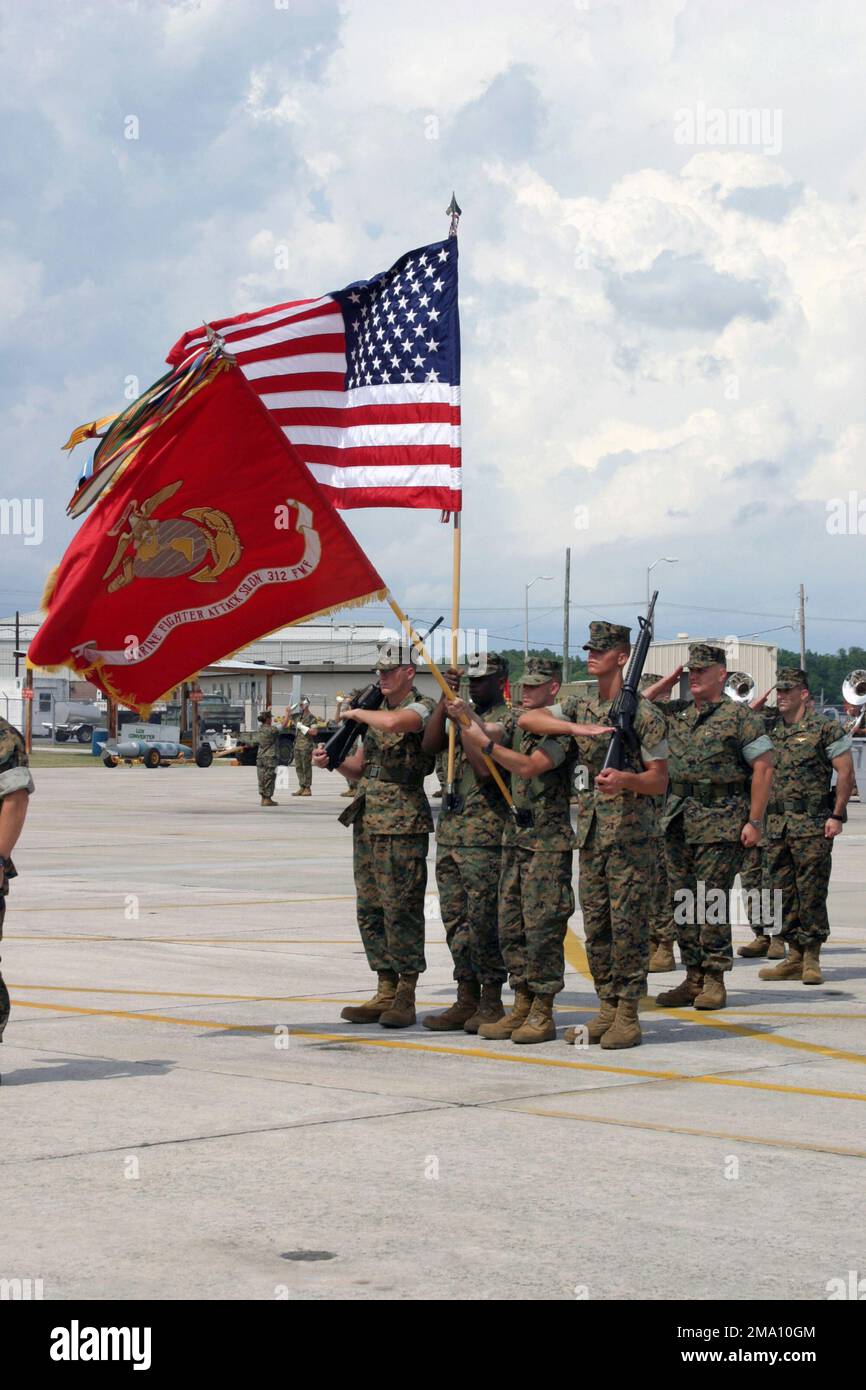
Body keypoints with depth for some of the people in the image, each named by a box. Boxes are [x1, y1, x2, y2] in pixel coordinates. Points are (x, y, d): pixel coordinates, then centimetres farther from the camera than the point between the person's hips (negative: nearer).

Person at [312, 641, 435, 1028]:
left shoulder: (422, 708, -7)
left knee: (401, 910, -6)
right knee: (370, 910, 9)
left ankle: (405, 998, -1)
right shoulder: (376, 713, 18)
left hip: (403, 825, -8)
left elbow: (393, 722, -31)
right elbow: (358, 770, 23)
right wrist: (332, 759, 3)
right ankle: (385, 993, 14)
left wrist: (357, 713, -12)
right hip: (366, 821, 9)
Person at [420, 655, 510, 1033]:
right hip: (450, 831, 8)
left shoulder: (508, 720, -8)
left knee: (483, 924, -4)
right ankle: (466, 999, 16)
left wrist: (464, 724, -14)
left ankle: (491, 1003, 4)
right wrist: (446, 700, -2)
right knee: (456, 923, 10)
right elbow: (429, 744, 4)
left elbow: (486, 770, -19)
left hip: (486, 836, -8)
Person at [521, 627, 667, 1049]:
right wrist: (576, 728, -11)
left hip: (630, 832, -6)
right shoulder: (580, 707, 13)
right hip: (591, 829, 6)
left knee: (627, 923, -5)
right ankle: (607, 1009, 14)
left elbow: (660, 780, -5)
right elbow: (527, 719, 2)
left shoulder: (643, 713, -6)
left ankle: (628, 1014, -1)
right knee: (595, 924, 7)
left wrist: (625, 779, -26)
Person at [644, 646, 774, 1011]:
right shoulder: (675, 713, 12)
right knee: (683, 900, 7)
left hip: (721, 820, -6)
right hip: (678, 817, 6)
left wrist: (755, 821, -11)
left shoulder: (740, 716, -4)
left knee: (712, 900, -6)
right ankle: (693, 977, 14)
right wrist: (664, 685, 7)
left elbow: (763, 768, -6)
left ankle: (715, 980, 1)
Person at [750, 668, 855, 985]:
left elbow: (846, 773, -4)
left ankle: (812, 959, 3)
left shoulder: (825, 728, -4)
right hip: (776, 824, 6)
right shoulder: (769, 728, 11)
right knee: (783, 891, 7)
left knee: (811, 892, -4)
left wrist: (837, 816, -9)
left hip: (812, 824, -6)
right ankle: (794, 958, 14)